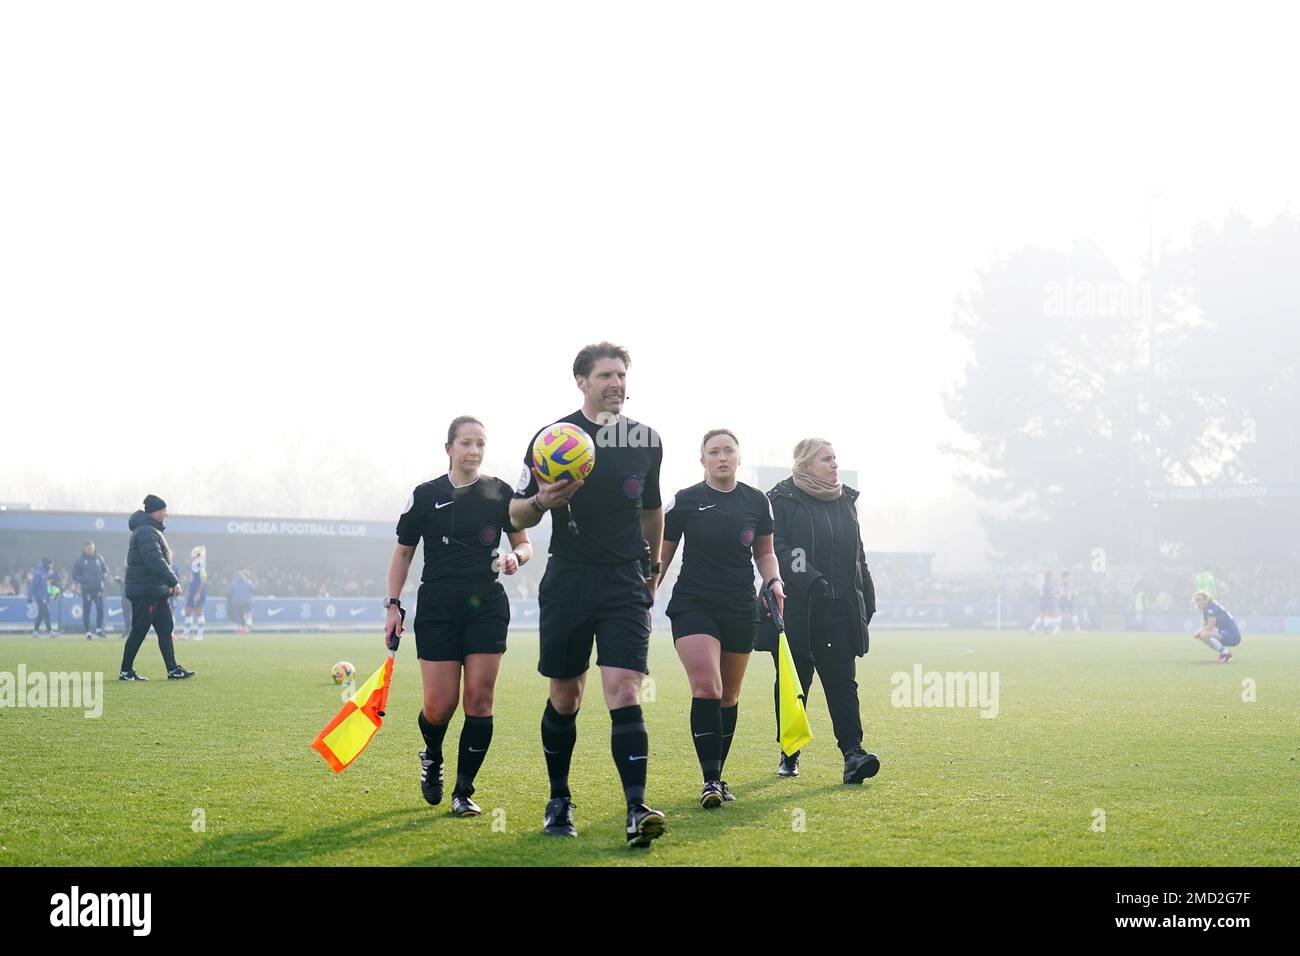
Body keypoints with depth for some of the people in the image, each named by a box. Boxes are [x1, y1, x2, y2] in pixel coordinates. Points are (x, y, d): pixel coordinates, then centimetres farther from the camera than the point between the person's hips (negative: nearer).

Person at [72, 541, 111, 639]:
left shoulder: (99, 558, 10)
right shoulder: (80, 560, 1)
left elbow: (106, 571, 16)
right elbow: (74, 575, 2)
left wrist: (103, 577, -6)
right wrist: (84, 580, -14)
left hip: (98, 588, 2)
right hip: (86, 589, -2)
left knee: (100, 609, -11)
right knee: (86, 611, 1)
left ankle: (99, 630, 1)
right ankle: (88, 632, 8)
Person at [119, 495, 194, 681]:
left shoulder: (152, 531, 19)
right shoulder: (146, 532, -16)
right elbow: (155, 561, -25)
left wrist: (171, 583, 18)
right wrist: (173, 581, -25)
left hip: (157, 592, 11)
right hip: (145, 591, -11)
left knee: (165, 629, 7)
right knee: (139, 631, -4)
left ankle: (173, 670, 6)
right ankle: (126, 671, 3)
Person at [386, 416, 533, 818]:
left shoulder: (500, 493, 4)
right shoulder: (426, 495, 2)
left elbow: (524, 544, 12)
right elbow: (403, 552, 9)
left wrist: (515, 557, -12)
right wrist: (393, 605, 3)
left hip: (487, 606, 1)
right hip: (437, 608, -1)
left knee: (480, 698, -6)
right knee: (440, 704, -5)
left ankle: (463, 792, 5)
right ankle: (432, 757, 30)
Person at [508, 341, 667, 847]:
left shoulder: (646, 441, 5)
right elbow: (517, 513, 1)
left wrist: (651, 569, 23)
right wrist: (542, 501, -20)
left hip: (626, 582, 1)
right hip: (568, 581, 0)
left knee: (624, 692, -12)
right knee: (564, 698, 8)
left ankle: (637, 810, -16)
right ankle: (558, 800, 26)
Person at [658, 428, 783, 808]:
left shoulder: (757, 501, 6)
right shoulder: (684, 501, -1)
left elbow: (764, 552, 17)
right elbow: (661, 556, 5)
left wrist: (774, 581, -1)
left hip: (741, 609, 3)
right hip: (693, 604, -3)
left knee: (729, 695, 9)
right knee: (706, 687, -18)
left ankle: (717, 776, 21)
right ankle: (710, 779, -17)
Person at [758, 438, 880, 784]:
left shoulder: (846, 501, 16)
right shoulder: (781, 501, -3)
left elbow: (857, 556, 22)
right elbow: (773, 548, -14)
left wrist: (867, 600, 18)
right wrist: (808, 578, -25)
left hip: (840, 612, 4)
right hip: (795, 610, -4)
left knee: (842, 681, -6)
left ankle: (852, 753, -14)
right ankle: (789, 754, 18)